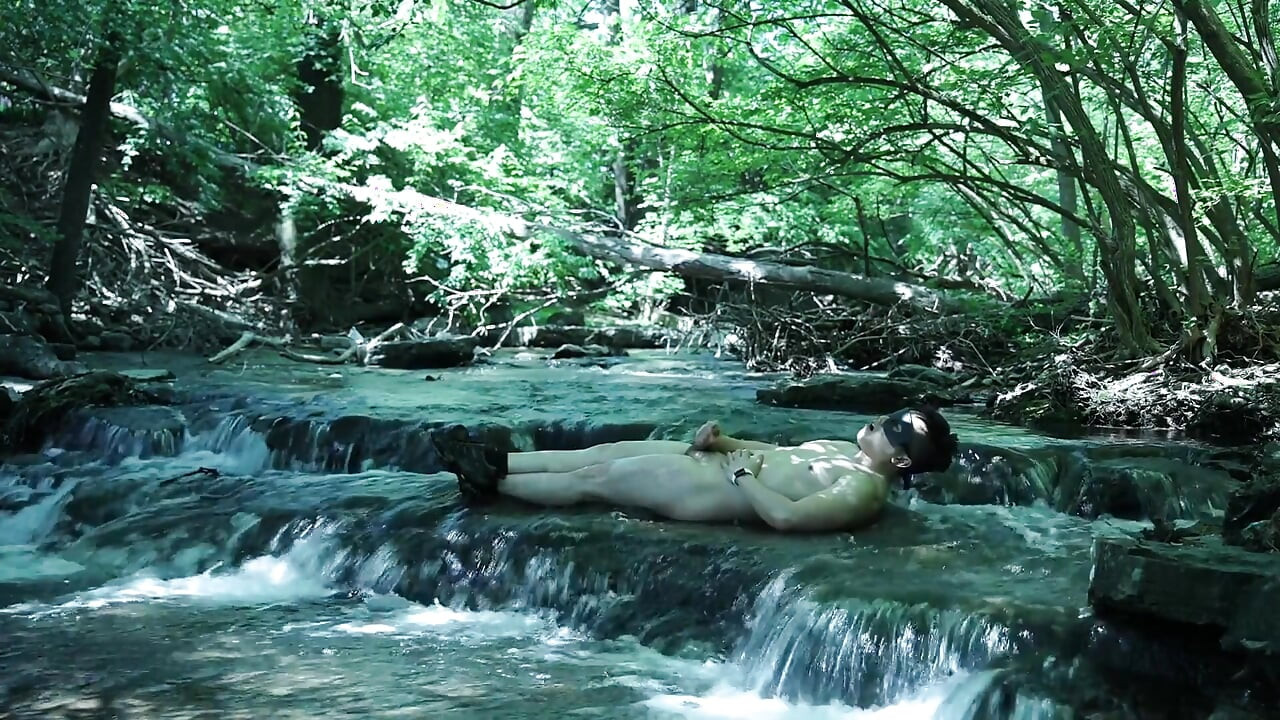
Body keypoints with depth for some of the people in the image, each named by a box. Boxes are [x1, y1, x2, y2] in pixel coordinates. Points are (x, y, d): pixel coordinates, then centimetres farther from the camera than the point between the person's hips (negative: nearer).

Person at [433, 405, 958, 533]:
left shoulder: (863, 491, -20)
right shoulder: (846, 452, 11)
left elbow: (785, 516, -33)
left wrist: (740, 473, -21)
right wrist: (722, 440, 5)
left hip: (712, 490, -9)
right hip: (716, 460, 9)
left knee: (593, 479, -1)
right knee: (606, 451, 10)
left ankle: (491, 483, 16)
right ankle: (496, 462, 21)